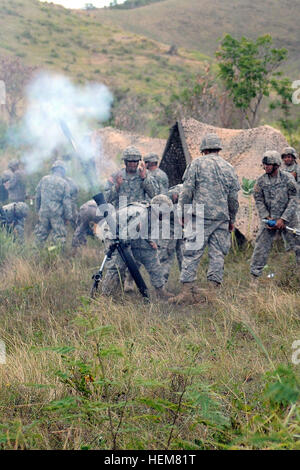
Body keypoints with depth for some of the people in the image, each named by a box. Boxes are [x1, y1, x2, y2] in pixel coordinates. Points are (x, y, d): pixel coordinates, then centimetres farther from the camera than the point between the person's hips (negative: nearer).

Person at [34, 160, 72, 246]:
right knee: (59, 236, 1)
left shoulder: (44, 179, 5)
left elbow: (37, 196, 11)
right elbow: (66, 201, -6)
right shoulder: (64, 183, -5)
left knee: (40, 235, 13)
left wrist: (38, 209, 22)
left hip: (43, 212, 3)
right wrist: (68, 216, -1)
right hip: (57, 213, -3)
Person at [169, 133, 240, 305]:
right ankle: (213, 289, 4)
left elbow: (187, 192, -2)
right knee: (217, 254, 7)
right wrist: (231, 219, 23)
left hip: (200, 216, -3)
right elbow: (233, 197, 14)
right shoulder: (229, 168, 11)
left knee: (192, 253, -3)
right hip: (222, 218, 3)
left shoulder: (197, 164, 2)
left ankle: (189, 291, -8)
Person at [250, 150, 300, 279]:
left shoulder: (288, 178, -7)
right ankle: (255, 275, 3)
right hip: (269, 219, 1)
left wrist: (283, 219, -16)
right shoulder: (261, 181, -1)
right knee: (261, 247, -4)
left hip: (288, 219, -1)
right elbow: (259, 201, 2)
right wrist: (266, 218, -11)